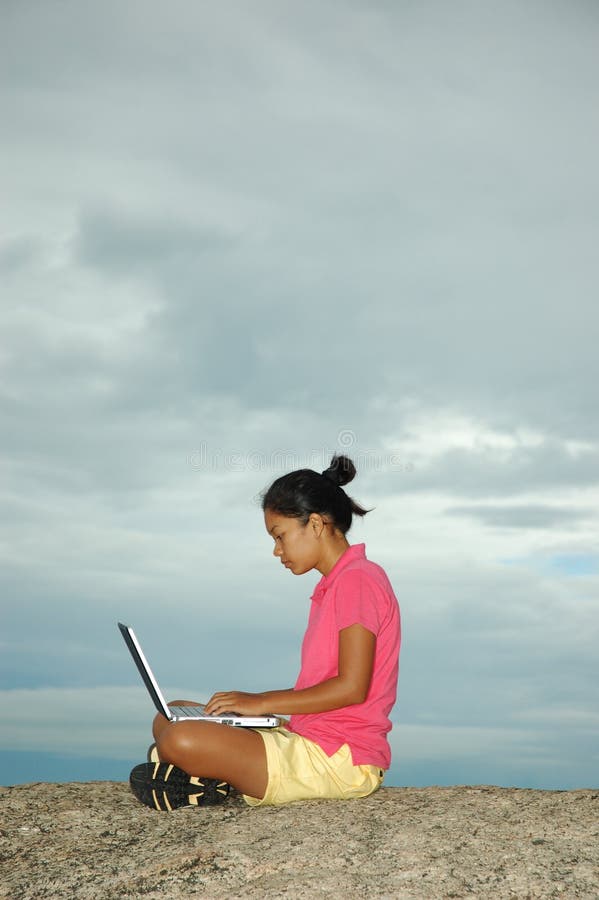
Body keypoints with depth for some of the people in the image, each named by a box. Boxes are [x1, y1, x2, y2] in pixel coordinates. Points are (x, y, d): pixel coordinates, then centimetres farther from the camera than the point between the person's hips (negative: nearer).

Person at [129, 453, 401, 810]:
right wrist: (255, 702, 7)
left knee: (181, 740, -24)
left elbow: (351, 687, -20)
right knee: (169, 717, 12)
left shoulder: (358, 580, -12)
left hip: (340, 761, -11)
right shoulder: (332, 586, 20)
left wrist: (263, 703, -12)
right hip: (312, 742, 11)